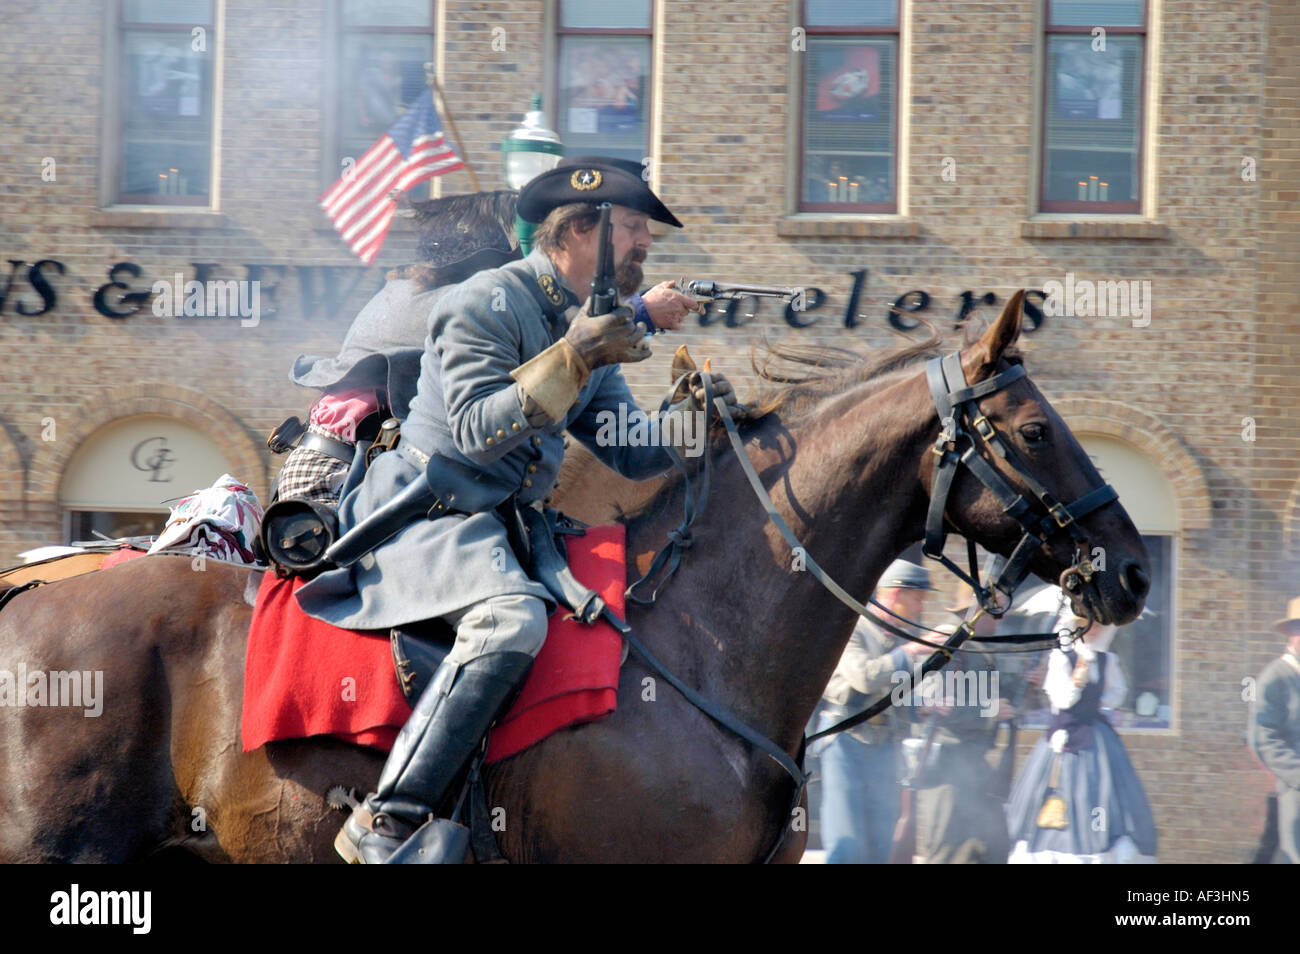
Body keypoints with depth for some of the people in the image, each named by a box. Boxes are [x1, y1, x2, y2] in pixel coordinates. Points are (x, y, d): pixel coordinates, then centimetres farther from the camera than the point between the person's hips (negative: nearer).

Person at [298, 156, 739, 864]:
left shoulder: (593, 326, 16)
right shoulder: (488, 303, -10)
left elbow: (626, 454, 13)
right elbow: (477, 428, -21)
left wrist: (687, 418, -7)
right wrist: (571, 359, -27)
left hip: (505, 525, 10)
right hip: (429, 507, -10)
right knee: (512, 616, -35)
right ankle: (388, 822, -38)